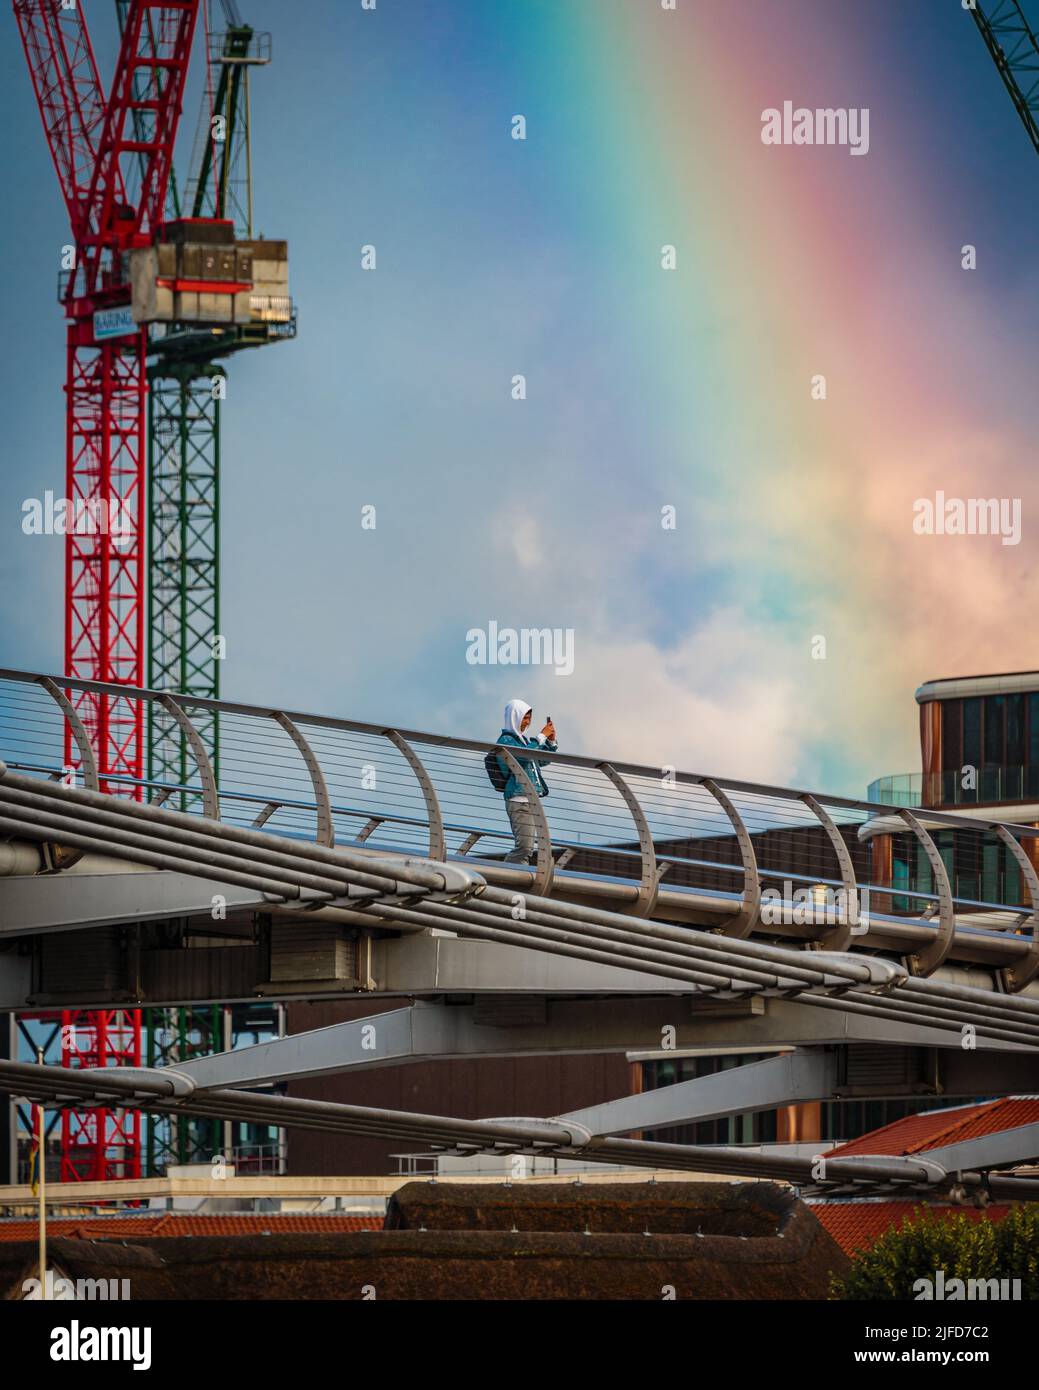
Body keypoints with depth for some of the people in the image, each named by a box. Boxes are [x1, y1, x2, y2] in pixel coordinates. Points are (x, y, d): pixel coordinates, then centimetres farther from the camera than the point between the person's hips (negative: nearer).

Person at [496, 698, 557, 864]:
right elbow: (524, 755, -22)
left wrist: (551, 741, 14)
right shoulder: (506, 740, -5)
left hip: (531, 798, 10)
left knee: (526, 847, 7)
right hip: (518, 797, -10)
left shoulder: (523, 739, 22)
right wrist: (542, 737, -16)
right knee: (524, 846, -20)